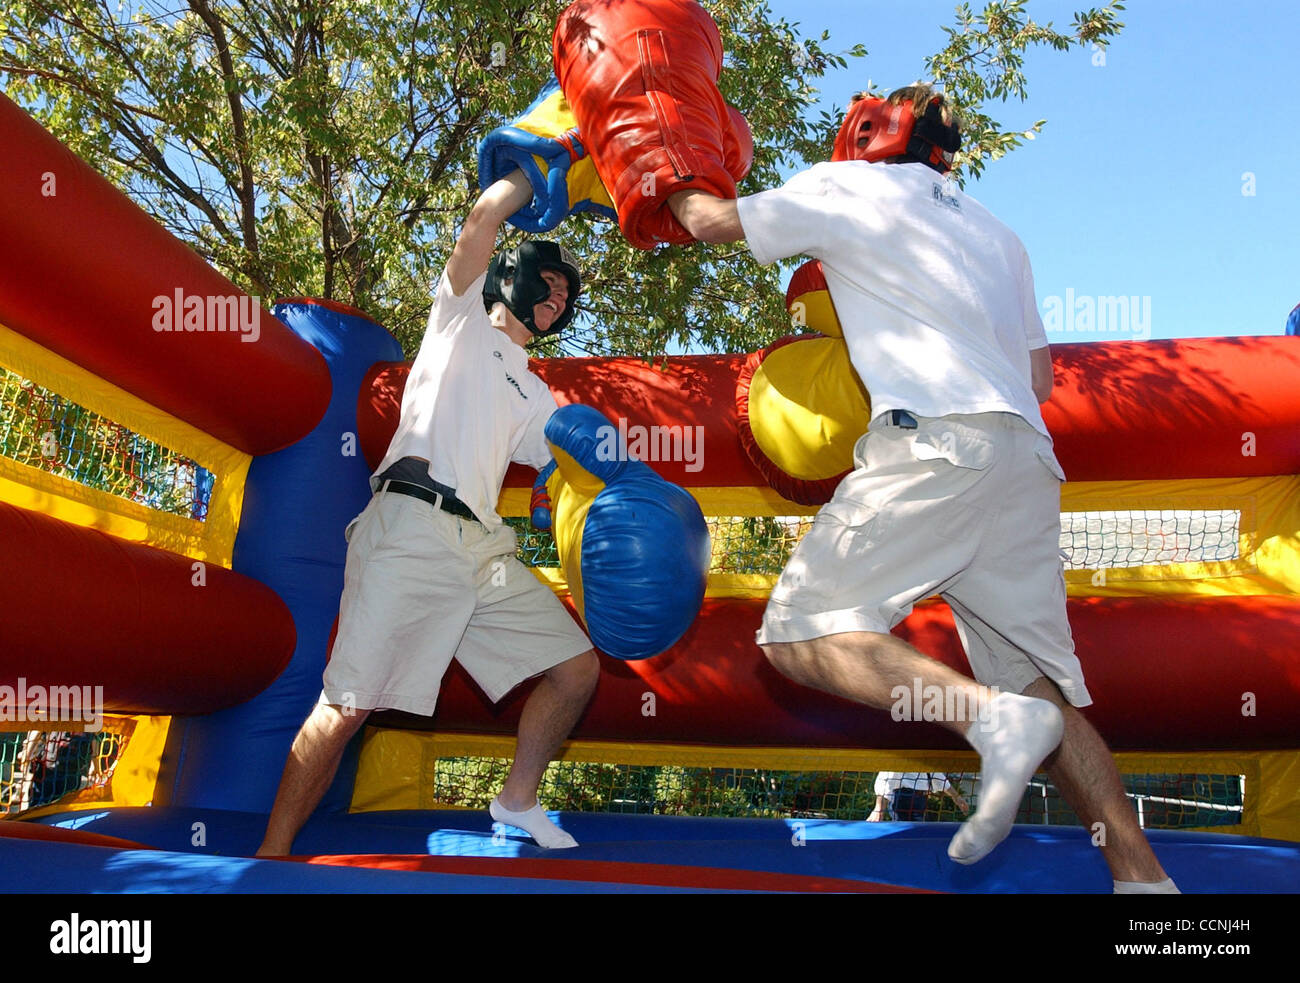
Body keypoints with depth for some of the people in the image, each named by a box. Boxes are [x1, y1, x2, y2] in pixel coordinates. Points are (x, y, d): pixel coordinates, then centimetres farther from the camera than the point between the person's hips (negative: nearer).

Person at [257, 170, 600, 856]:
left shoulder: (535, 398, 30)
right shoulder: (463, 317, 17)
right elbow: (485, 215, 6)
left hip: (485, 549, 7)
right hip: (411, 527, -6)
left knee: (578, 668, 2)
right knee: (348, 706, -11)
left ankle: (517, 801, 20)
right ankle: (271, 857, 0)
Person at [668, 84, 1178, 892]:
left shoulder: (848, 187, 12)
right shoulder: (994, 229, 30)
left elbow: (711, 222, 17)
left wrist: (676, 177, 39)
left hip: (938, 440, -7)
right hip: (1028, 457, 8)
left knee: (801, 631, -10)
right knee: (1040, 686, 9)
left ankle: (993, 716, -25)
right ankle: (1143, 876, 4)